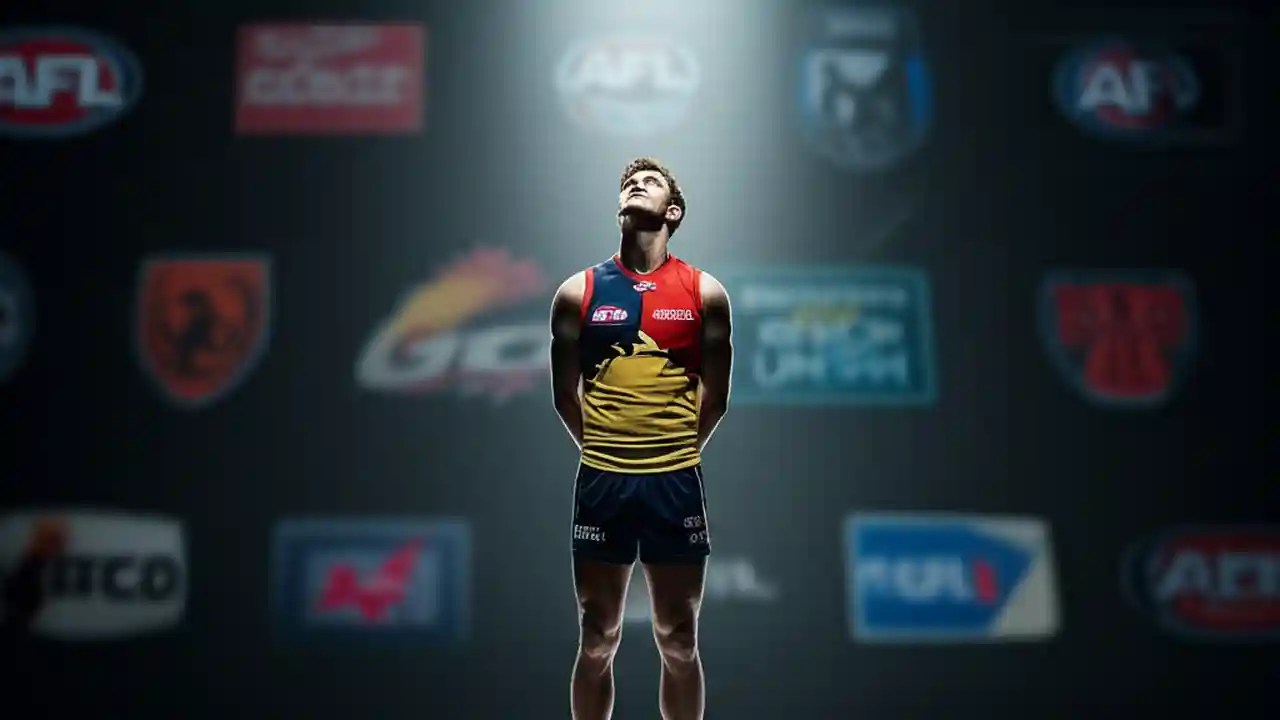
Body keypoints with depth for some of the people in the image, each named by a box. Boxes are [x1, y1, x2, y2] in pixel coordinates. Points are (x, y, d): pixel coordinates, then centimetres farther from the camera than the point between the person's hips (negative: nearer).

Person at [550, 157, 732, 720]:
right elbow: (565, 393, 10)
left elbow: (715, 397, 9)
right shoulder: (579, 291, 3)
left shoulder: (705, 292, 2)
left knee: (679, 641, 7)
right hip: (601, 480, 0)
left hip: (676, 481, 0)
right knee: (597, 641, 6)